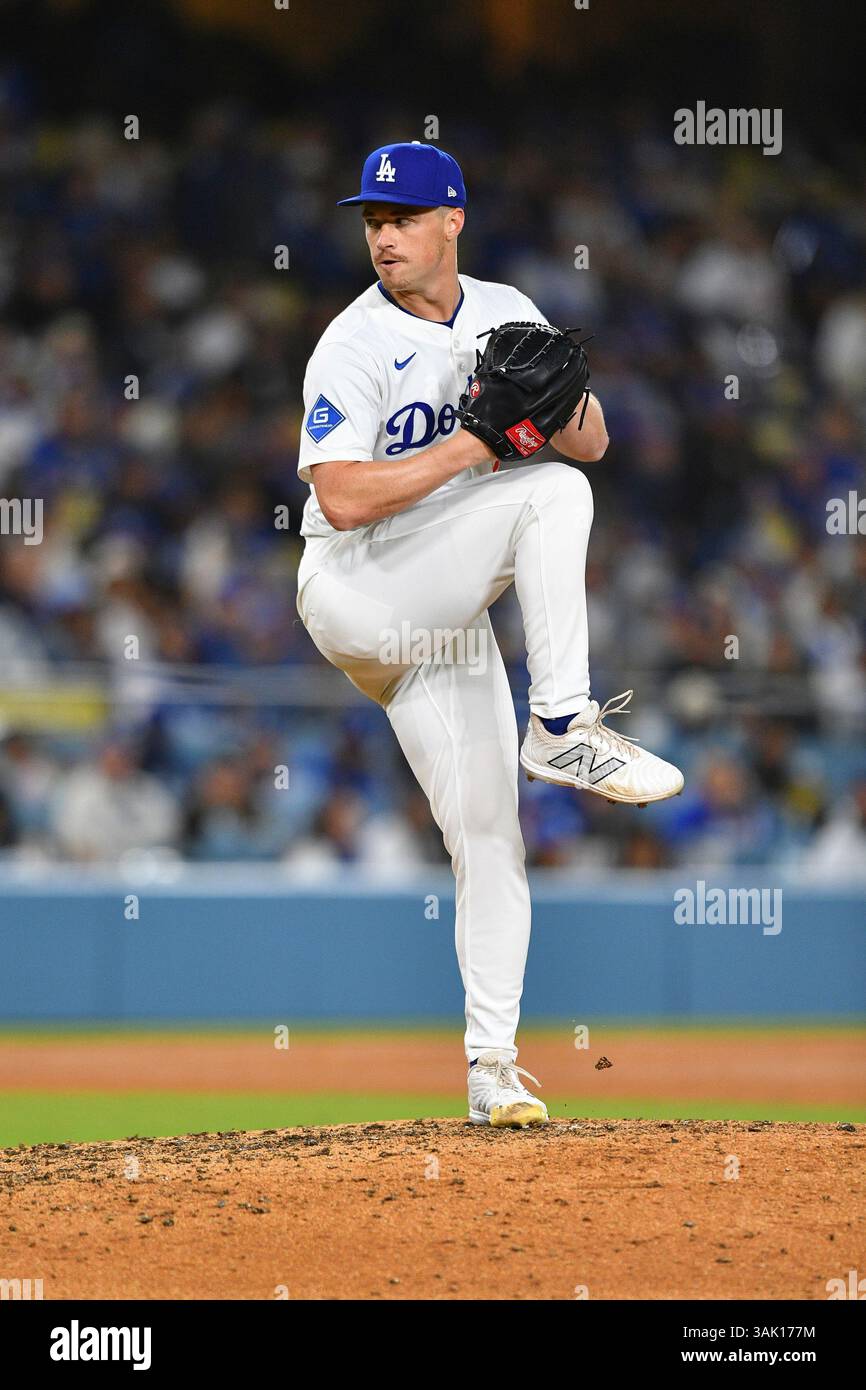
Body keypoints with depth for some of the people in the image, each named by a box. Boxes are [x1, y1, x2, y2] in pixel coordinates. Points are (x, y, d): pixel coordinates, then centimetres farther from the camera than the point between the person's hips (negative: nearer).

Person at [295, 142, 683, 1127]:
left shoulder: (508, 316, 7)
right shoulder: (354, 346, -12)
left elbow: (590, 441, 4)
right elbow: (344, 497, -23)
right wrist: (473, 445, -24)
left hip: (446, 619, 6)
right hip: (353, 596, -6)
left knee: (486, 836, 1)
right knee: (551, 493, -23)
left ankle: (491, 1064, 7)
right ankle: (563, 728, -25)